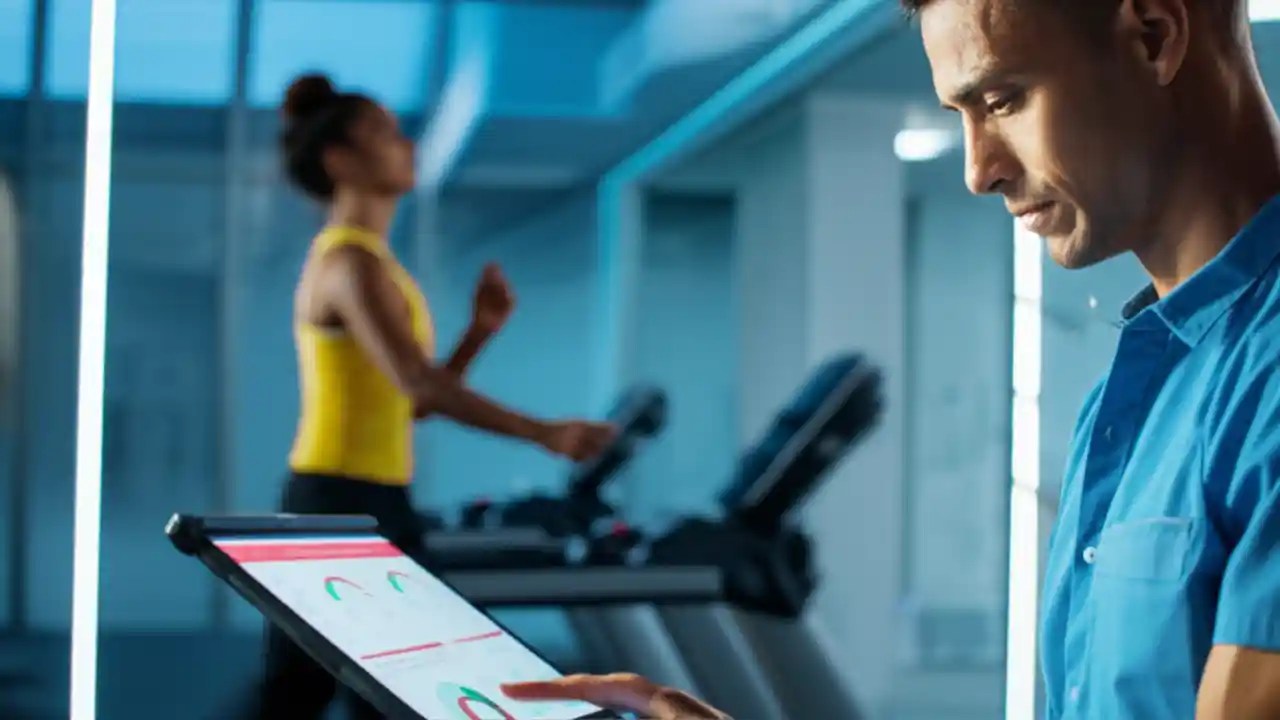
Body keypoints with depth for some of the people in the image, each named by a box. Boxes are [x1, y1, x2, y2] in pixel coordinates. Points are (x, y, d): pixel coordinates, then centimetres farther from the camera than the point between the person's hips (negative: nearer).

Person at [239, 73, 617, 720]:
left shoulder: (362, 261, 17)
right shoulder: (351, 263, -13)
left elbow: (410, 401, 19)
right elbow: (419, 384, -25)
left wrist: (480, 331, 8)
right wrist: (544, 434, -26)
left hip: (368, 509, 10)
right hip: (343, 509, -10)